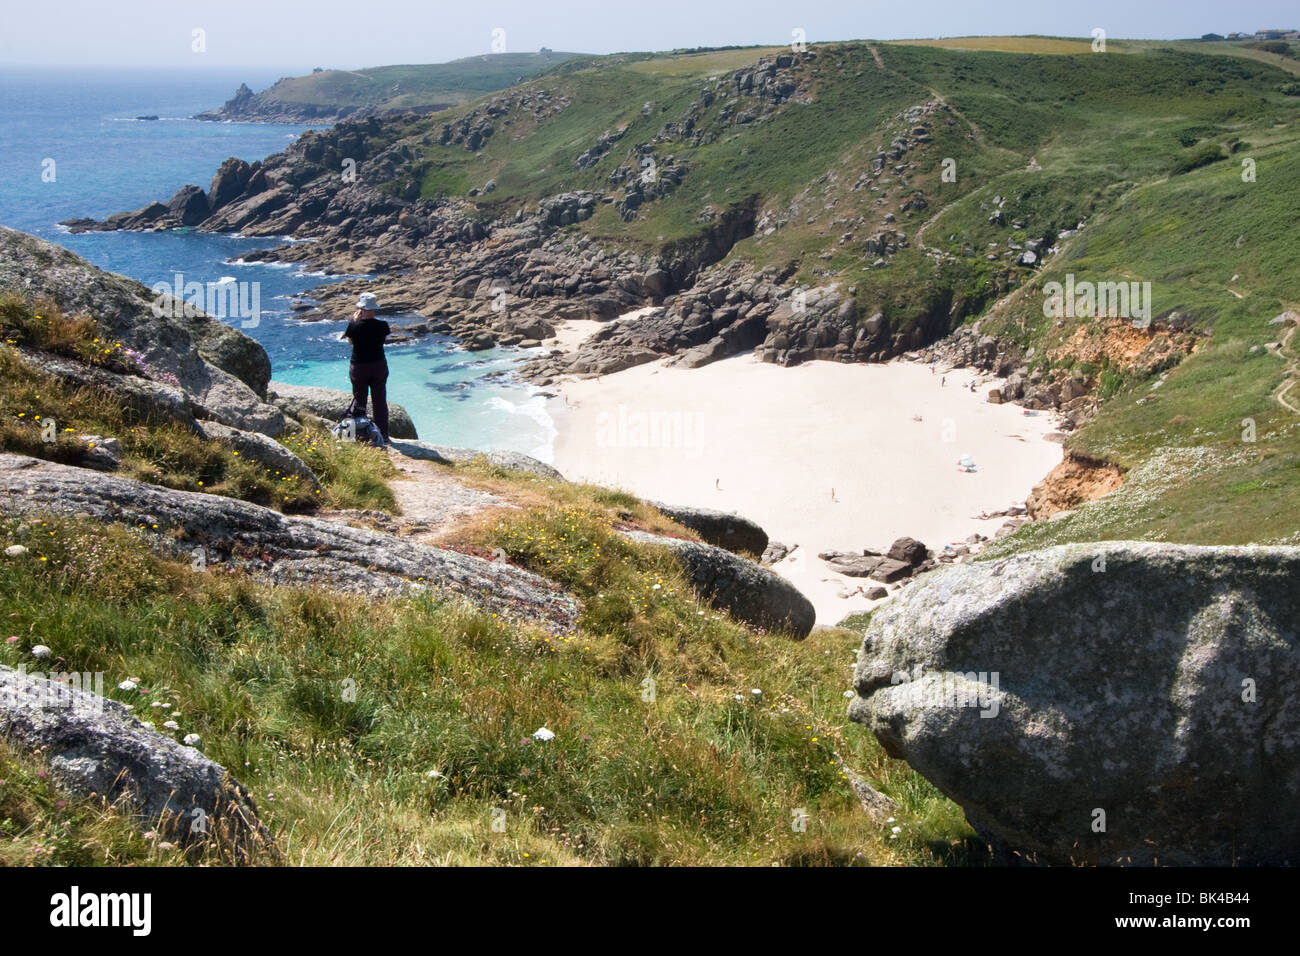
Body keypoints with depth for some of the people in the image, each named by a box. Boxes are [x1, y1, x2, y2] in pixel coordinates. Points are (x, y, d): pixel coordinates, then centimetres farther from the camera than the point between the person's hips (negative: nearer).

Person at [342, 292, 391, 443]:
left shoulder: (354, 326, -17)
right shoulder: (382, 325, -13)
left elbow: (350, 340, 2)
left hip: (359, 367, -1)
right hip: (379, 365, 2)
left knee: (359, 400, 14)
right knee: (380, 401, 12)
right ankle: (383, 435, 18)